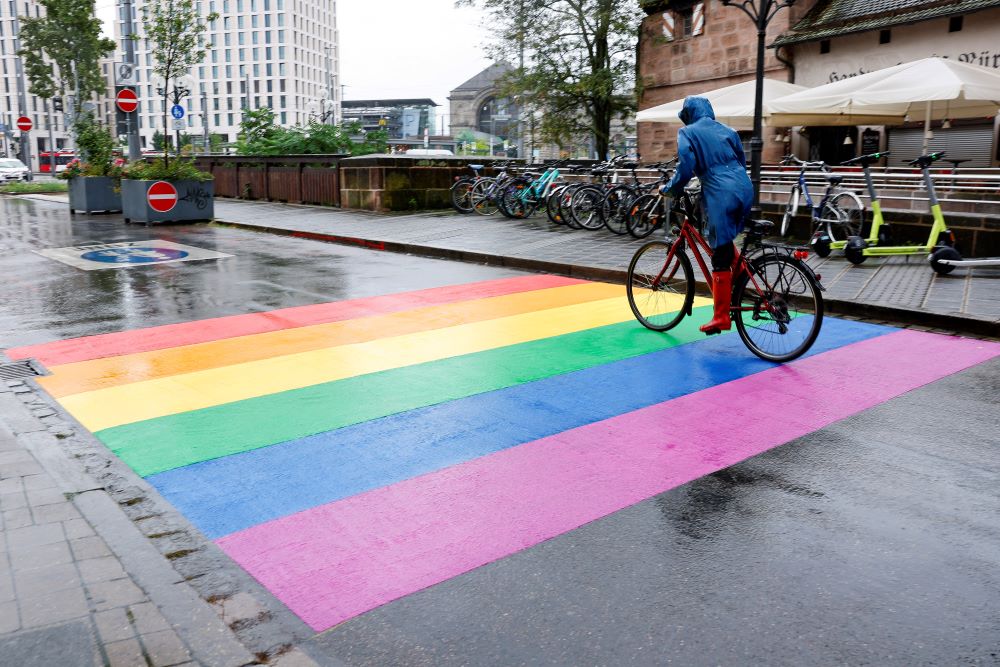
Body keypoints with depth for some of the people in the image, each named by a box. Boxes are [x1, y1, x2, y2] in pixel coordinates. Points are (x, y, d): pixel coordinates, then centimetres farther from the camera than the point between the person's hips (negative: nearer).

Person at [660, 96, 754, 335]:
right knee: (725, 242, 28)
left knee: (721, 257, -4)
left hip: (720, 195, -6)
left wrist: (669, 189, 7)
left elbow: (686, 167, -8)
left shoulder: (688, 132, 3)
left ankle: (721, 317, -3)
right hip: (744, 189, 6)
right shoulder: (727, 130, 21)